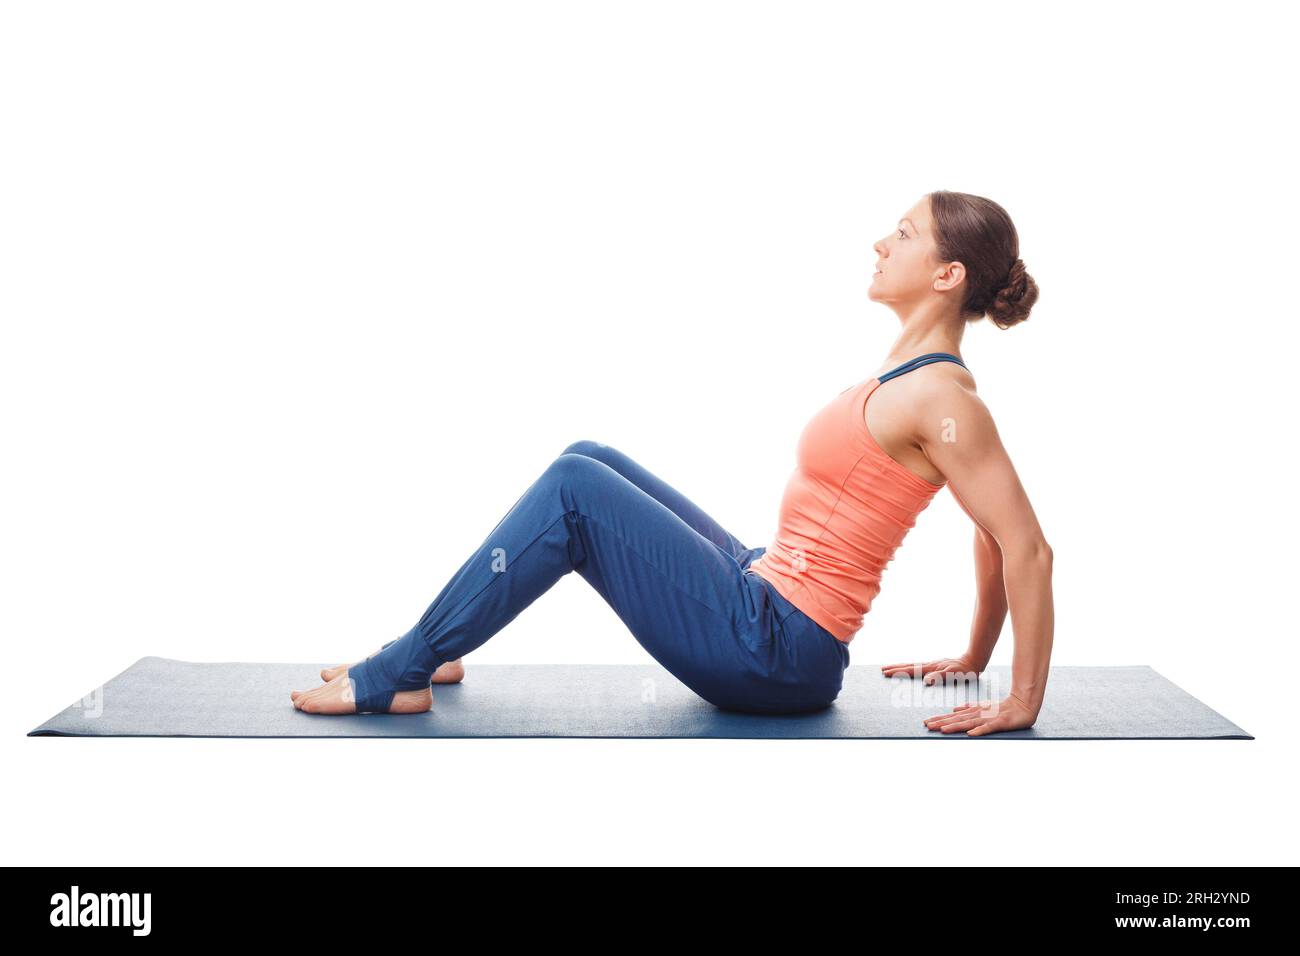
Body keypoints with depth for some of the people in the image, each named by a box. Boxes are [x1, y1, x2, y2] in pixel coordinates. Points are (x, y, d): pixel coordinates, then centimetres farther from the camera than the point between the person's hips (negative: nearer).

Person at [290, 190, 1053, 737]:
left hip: (773, 651, -9)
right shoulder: (913, 375, 12)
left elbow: (1028, 548, -19)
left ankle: (393, 677, -6)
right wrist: (975, 660, 22)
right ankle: (428, 649, 12)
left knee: (574, 489, -16)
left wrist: (1023, 702, -14)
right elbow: (993, 536, 19)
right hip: (763, 602, 9)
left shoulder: (938, 396, -16)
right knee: (589, 462, 9)